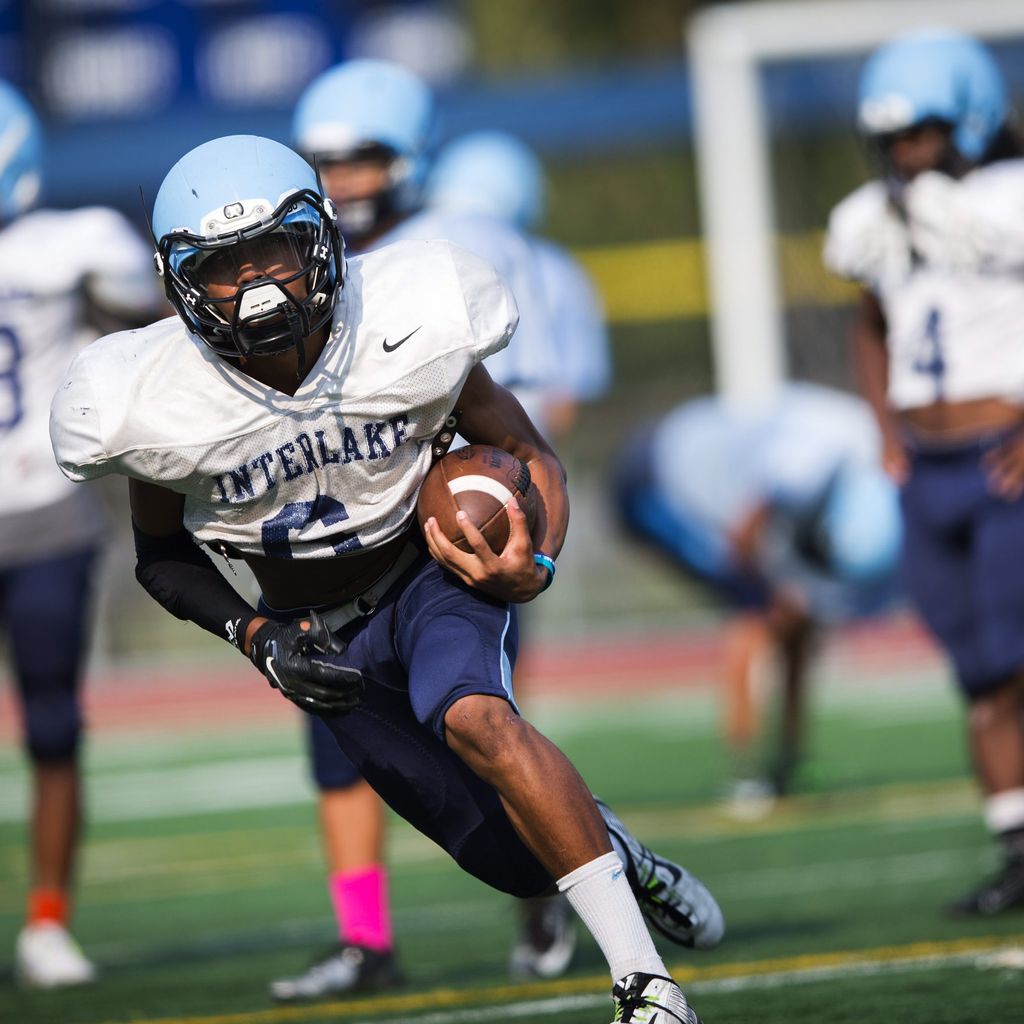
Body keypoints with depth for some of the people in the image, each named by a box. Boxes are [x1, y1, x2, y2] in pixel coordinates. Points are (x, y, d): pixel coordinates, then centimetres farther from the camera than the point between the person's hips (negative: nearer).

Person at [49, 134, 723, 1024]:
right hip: (325, 640, 2)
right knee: (520, 858, 3)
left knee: (475, 718, -35)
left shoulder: (407, 332, -24)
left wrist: (533, 564, -27)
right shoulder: (154, 408, -22)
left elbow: (525, 452, -7)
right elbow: (163, 553, -1)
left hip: (433, 573, -2)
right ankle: (616, 853, 42)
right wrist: (255, 637, -18)